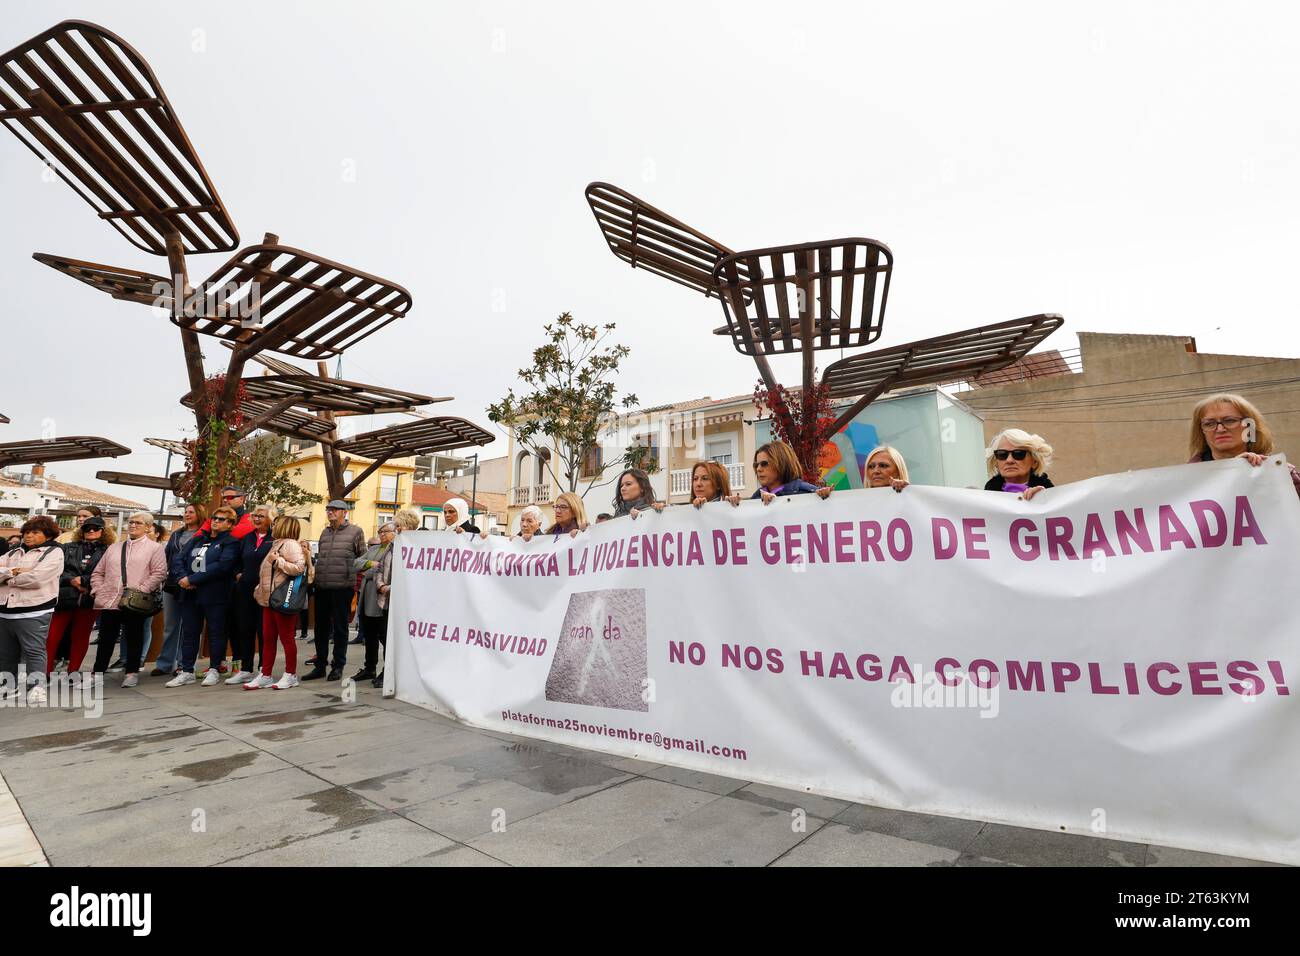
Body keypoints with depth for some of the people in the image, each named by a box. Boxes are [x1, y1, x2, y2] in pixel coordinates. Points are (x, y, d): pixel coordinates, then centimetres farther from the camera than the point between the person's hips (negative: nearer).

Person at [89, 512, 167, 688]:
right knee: (106, 639, 9)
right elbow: (98, 572, 20)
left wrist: (141, 590, -15)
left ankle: (132, 672, 16)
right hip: (109, 600, 4)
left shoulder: (155, 548, 2)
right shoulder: (114, 548, 19)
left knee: (134, 639, 5)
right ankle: (97, 672, 20)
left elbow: (159, 573, -8)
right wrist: (98, 590, 5)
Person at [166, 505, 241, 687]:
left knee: (216, 632, 3)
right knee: (189, 632, 10)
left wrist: (192, 579, -17)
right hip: (190, 595, 6)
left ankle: (214, 670, 15)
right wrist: (182, 577, -12)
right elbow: (178, 558, 8)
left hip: (215, 596, -6)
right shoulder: (197, 539, 16)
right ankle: (187, 672, 19)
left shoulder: (230, 543, -4)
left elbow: (222, 566, -18)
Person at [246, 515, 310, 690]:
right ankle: (265, 676, 18)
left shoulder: (290, 544, -12)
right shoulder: (276, 544, 18)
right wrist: (260, 588, 18)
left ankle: (291, 675, 11)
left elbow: (299, 568, -25)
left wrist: (277, 561, -20)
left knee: (286, 638, 1)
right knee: (268, 638, 11)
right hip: (269, 599, 9)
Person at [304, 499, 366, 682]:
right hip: (322, 587, 6)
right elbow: (320, 556, 22)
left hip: (342, 587, -5)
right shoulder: (324, 532, 15)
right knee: (321, 628, 12)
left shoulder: (355, 531, -2)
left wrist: (354, 578, -3)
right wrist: (316, 577, 16)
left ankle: (338, 667, 15)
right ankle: (320, 665, 23)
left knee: (340, 628, 4)